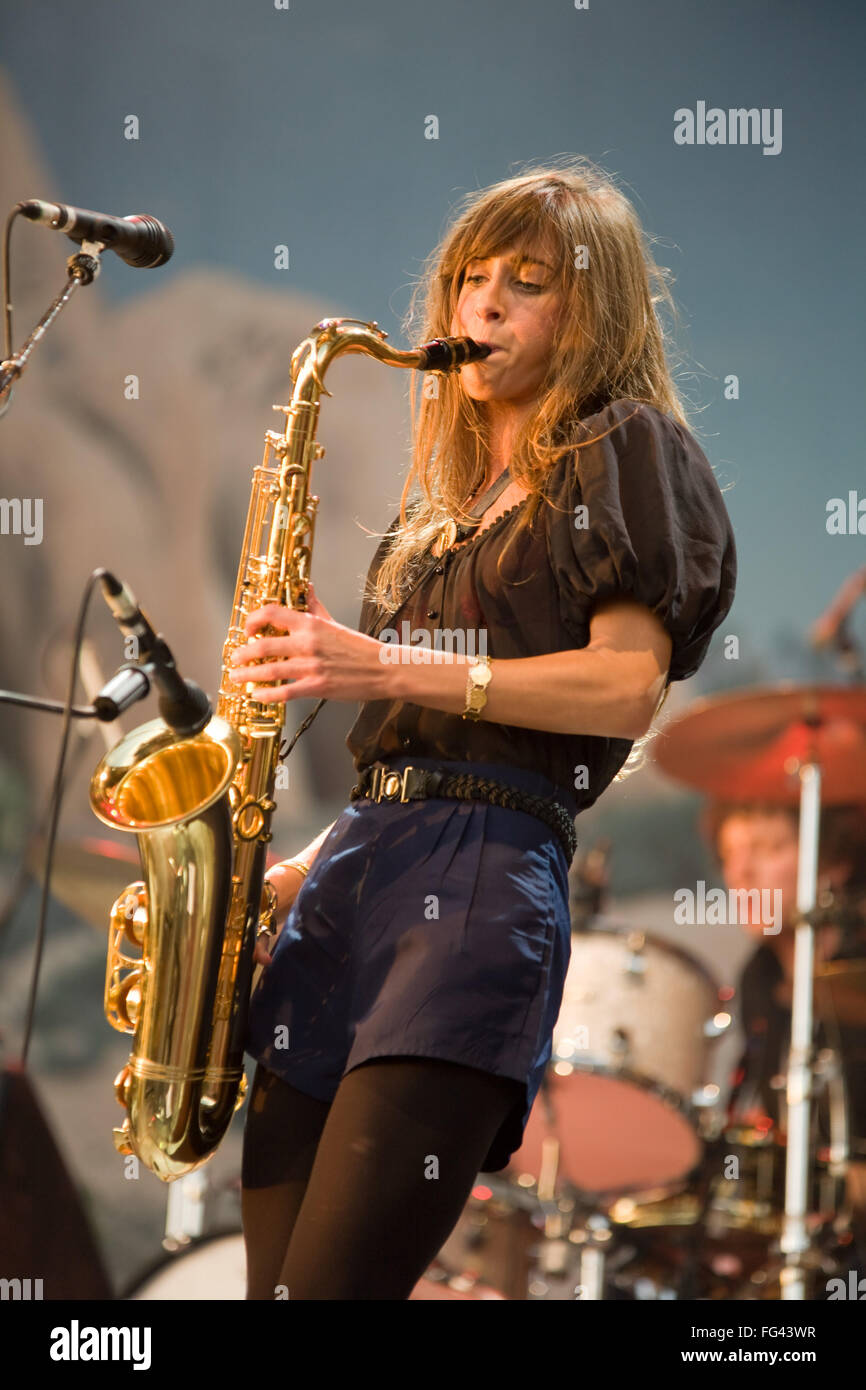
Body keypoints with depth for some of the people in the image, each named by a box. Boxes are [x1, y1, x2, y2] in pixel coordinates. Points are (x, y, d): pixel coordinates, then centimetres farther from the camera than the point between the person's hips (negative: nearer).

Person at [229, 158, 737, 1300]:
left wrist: (383, 666, -14)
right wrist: (297, 874, 14)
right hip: (358, 872, 8)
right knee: (274, 1280, 0)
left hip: (484, 878, -7)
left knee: (329, 1286, -19)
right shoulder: (446, 495, 27)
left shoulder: (623, 448, 5)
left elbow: (628, 687, -10)